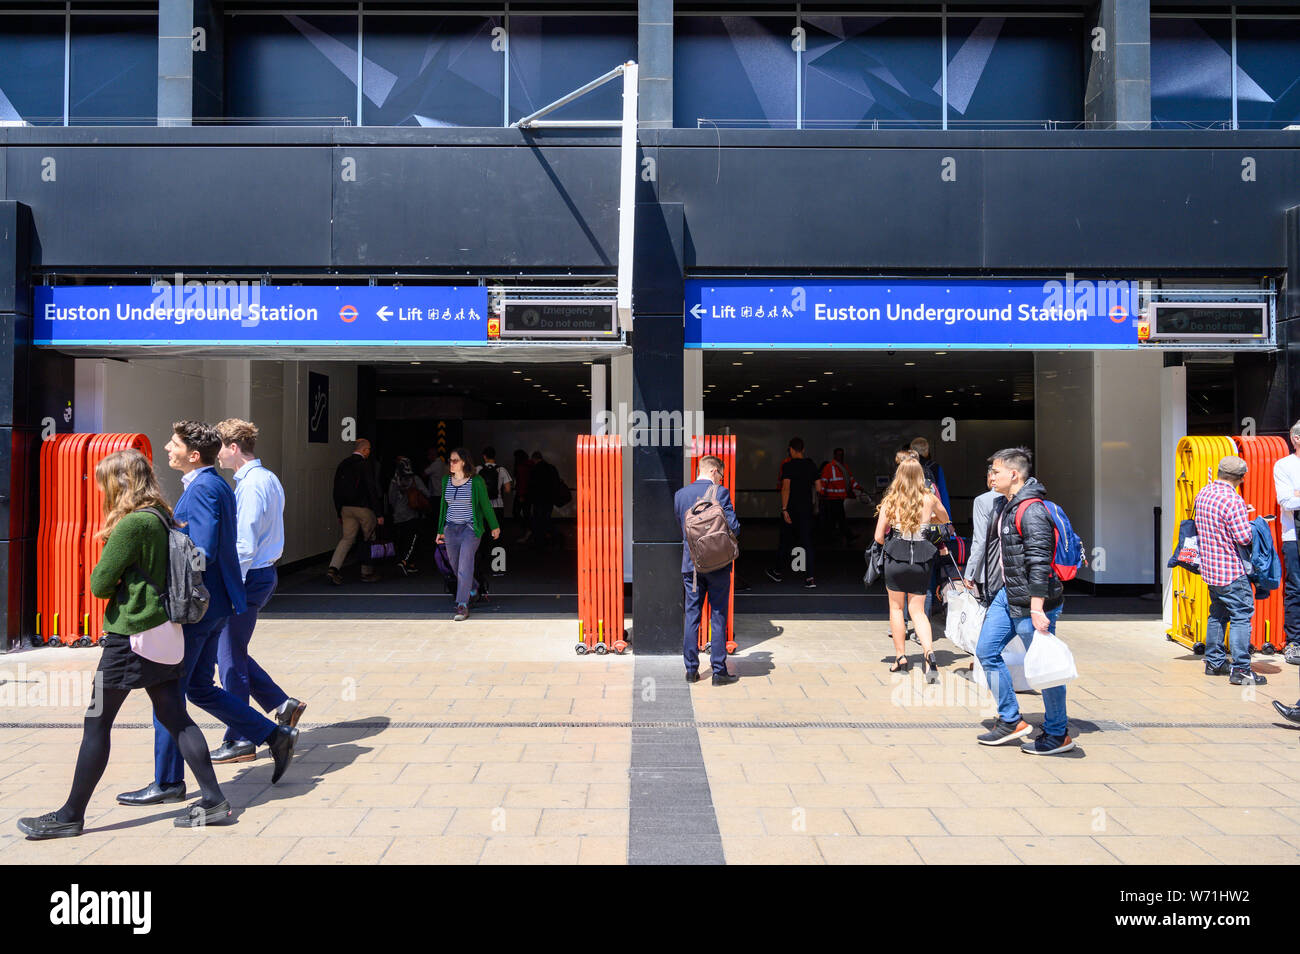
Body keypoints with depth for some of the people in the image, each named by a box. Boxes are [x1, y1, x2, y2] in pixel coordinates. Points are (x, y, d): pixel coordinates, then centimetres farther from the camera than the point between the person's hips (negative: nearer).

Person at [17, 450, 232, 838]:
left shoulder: (131, 525, -17)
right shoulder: (163, 519, 8)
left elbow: (100, 584, -13)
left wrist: (114, 583, 6)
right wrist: (127, 584, 5)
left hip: (129, 636, -8)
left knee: (97, 723, 4)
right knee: (175, 719, 11)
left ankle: (71, 816, 16)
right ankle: (213, 801, 11)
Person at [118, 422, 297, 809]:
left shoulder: (202, 489, -17)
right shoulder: (216, 484, 15)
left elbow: (204, 552, -25)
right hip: (213, 603, 10)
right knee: (200, 689, 16)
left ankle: (167, 782, 14)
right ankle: (275, 735, 19)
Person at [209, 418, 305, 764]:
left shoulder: (251, 485, -18)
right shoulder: (268, 479, 13)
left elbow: (244, 545, -22)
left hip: (249, 578, -10)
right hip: (263, 573, 10)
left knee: (230, 658, 0)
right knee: (229, 652, 18)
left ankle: (239, 742, 9)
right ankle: (282, 704, 19)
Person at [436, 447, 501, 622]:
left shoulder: (476, 481, -8)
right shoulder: (446, 480, 6)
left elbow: (486, 505, 1)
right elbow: (443, 506, 14)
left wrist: (494, 526, 8)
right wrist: (440, 530, 16)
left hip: (470, 529, -5)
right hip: (451, 529, 5)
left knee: (465, 566, -15)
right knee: (456, 566, 12)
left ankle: (462, 605, -13)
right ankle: (472, 590, 39)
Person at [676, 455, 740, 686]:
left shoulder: (680, 495, 6)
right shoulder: (720, 492, -9)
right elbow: (733, 526, -12)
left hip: (690, 565, 4)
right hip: (717, 564, -4)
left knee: (691, 616, 9)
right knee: (718, 618, 3)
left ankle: (691, 670, 13)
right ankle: (719, 671, 6)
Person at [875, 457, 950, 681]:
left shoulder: (889, 501, -5)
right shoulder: (930, 500, -1)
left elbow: (879, 536, -3)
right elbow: (945, 520, 20)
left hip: (895, 560, -1)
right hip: (922, 561, 1)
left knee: (896, 607, 15)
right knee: (918, 611, 9)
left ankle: (900, 657, 18)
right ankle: (928, 651, -14)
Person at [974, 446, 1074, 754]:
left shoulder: (1032, 511, -19)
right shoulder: (1009, 506, 12)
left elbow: (1039, 563, -23)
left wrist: (1037, 608, -25)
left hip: (1030, 601, -10)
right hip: (1008, 594, 10)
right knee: (986, 650, 11)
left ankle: (1058, 735, 17)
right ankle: (1010, 721, 21)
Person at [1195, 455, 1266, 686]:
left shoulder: (1203, 494, 6)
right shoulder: (1233, 501, -20)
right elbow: (1244, 538, -22)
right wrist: (1249, 525, -1)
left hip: (1209, 567, 9)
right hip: (1232, 571, -9)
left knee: (1218, 614, 18)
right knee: (1241, 616, -4)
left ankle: (1214, 662, 24)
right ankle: (1240, 669, -7)